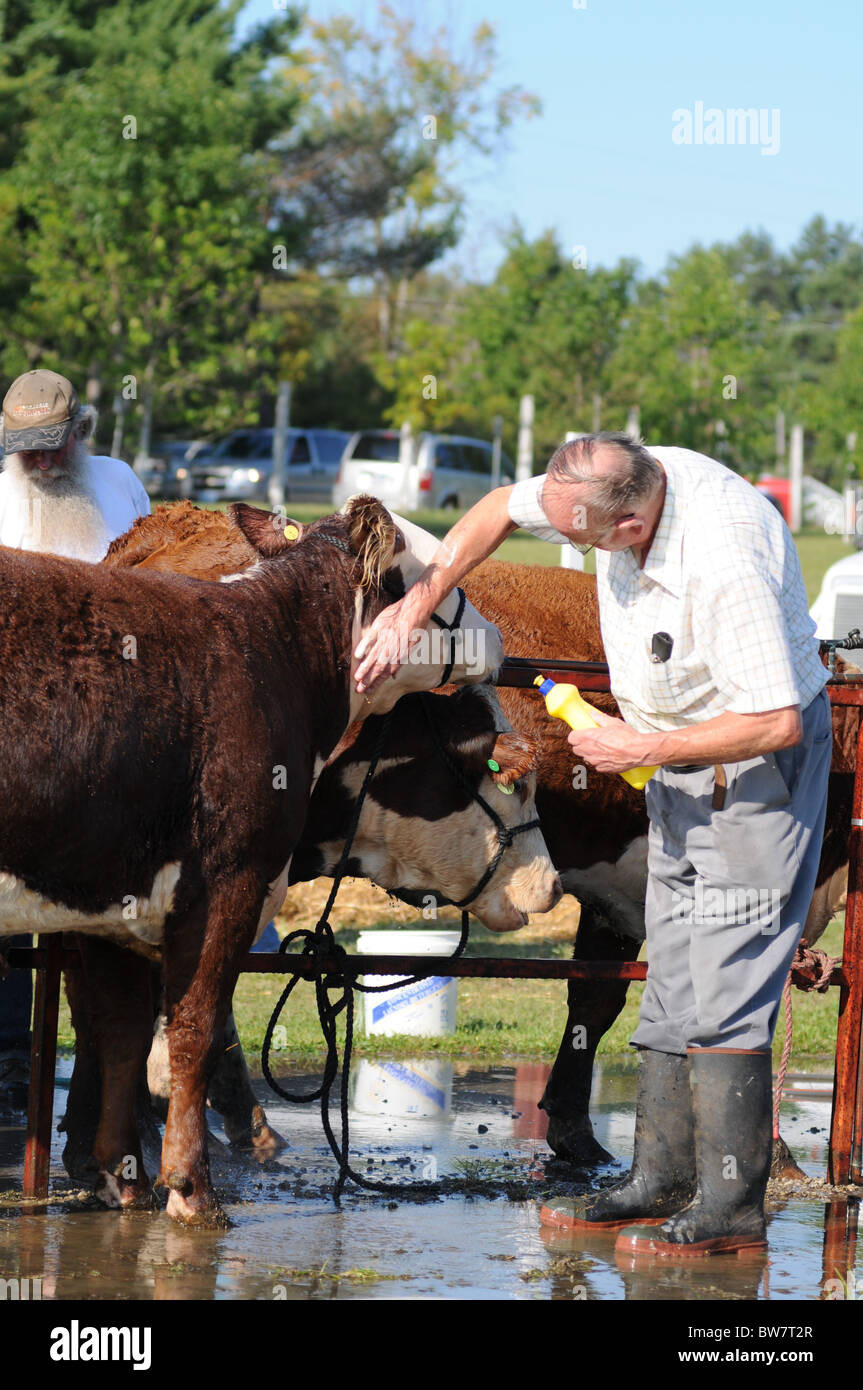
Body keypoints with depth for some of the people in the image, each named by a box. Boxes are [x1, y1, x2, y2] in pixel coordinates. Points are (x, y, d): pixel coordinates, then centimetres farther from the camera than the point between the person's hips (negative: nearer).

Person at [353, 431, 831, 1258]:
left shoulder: (726, 566, -35)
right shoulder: (622, 480, -10)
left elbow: (778, 722, -31)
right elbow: (501, 510, 9)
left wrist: (643, 749, -22)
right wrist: (413, 608, 5)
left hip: (757, 760, -9)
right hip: (680, 769, 9)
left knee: (722, 986, -11)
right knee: (669, 979, 11)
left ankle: (730, 1206, -8)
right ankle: (661, 1181, 16)